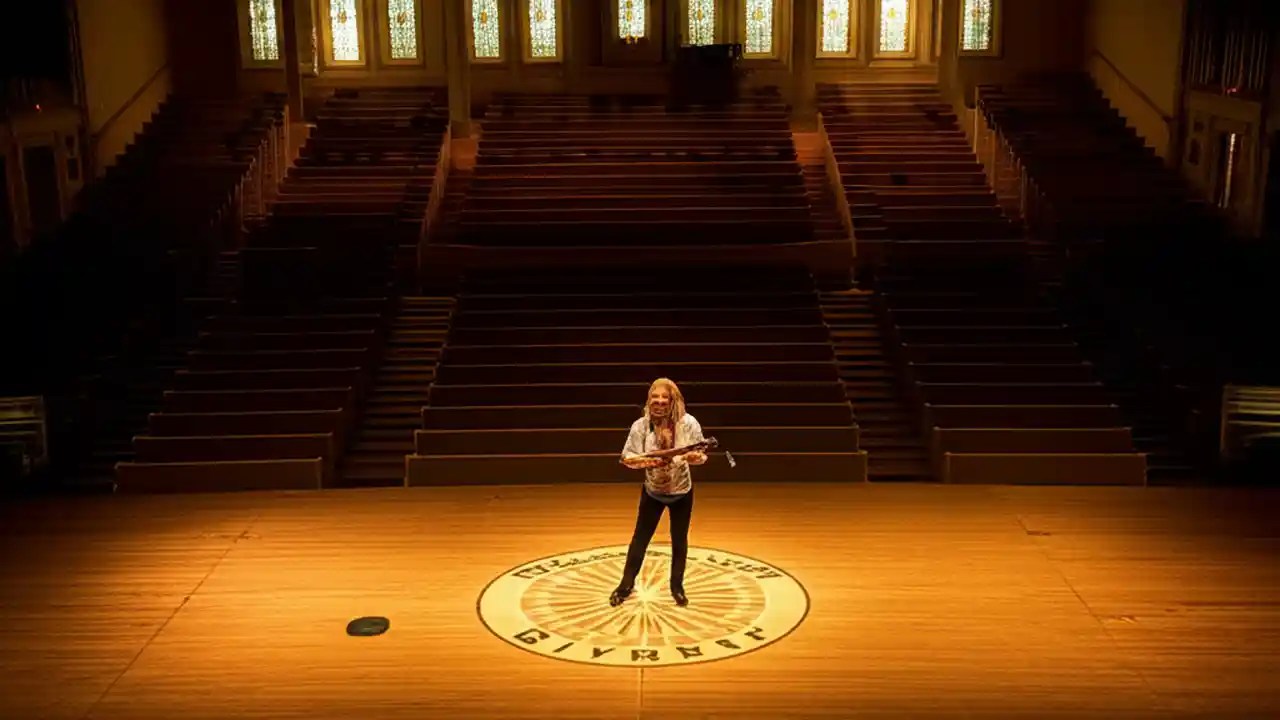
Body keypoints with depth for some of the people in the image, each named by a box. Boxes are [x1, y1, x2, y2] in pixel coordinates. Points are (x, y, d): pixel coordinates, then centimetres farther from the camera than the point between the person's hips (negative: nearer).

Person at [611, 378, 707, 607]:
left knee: (679, 540, 13)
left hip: (682, 491, 0)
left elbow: (702, 455, -15)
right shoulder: (641, 425, -18)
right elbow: (627, 457, -15)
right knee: (640, 537, 8)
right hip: (652, 491, 0)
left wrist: (694, 457, -38)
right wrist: (643, 460, -35)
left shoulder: (688, 423, -19)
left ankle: (677, 586, 32)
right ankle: (626, 584, 25)